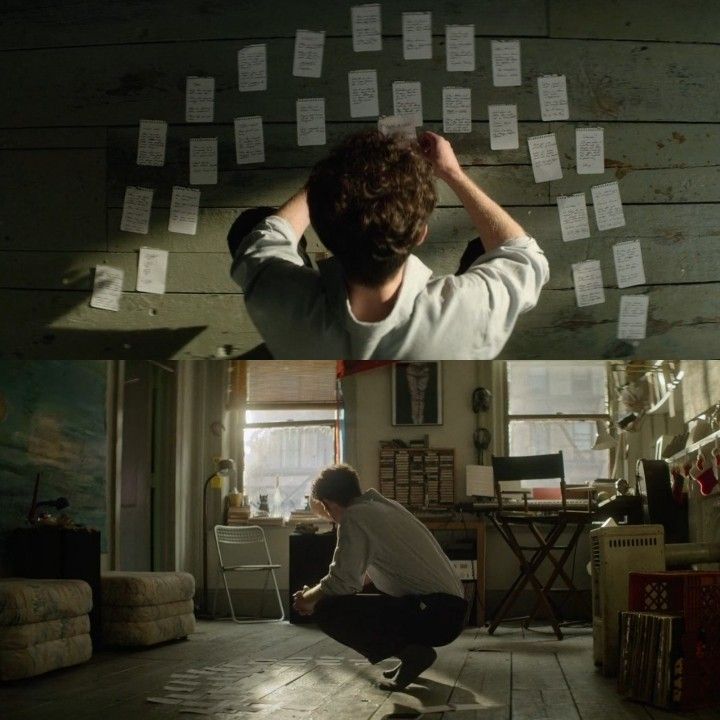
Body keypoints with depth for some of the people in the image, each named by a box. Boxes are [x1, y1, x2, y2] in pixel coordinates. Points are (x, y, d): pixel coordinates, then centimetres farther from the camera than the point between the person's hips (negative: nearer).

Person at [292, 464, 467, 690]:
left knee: (327, 611, -10)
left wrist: (307, 599, 7)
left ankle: (410, 652, -5)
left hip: (435, 614, -9)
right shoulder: (384, 505, 17)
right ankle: (414, 650, 16)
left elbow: (342, 582, -13)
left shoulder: (355, 516, -9)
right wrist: (317, 593, 36)